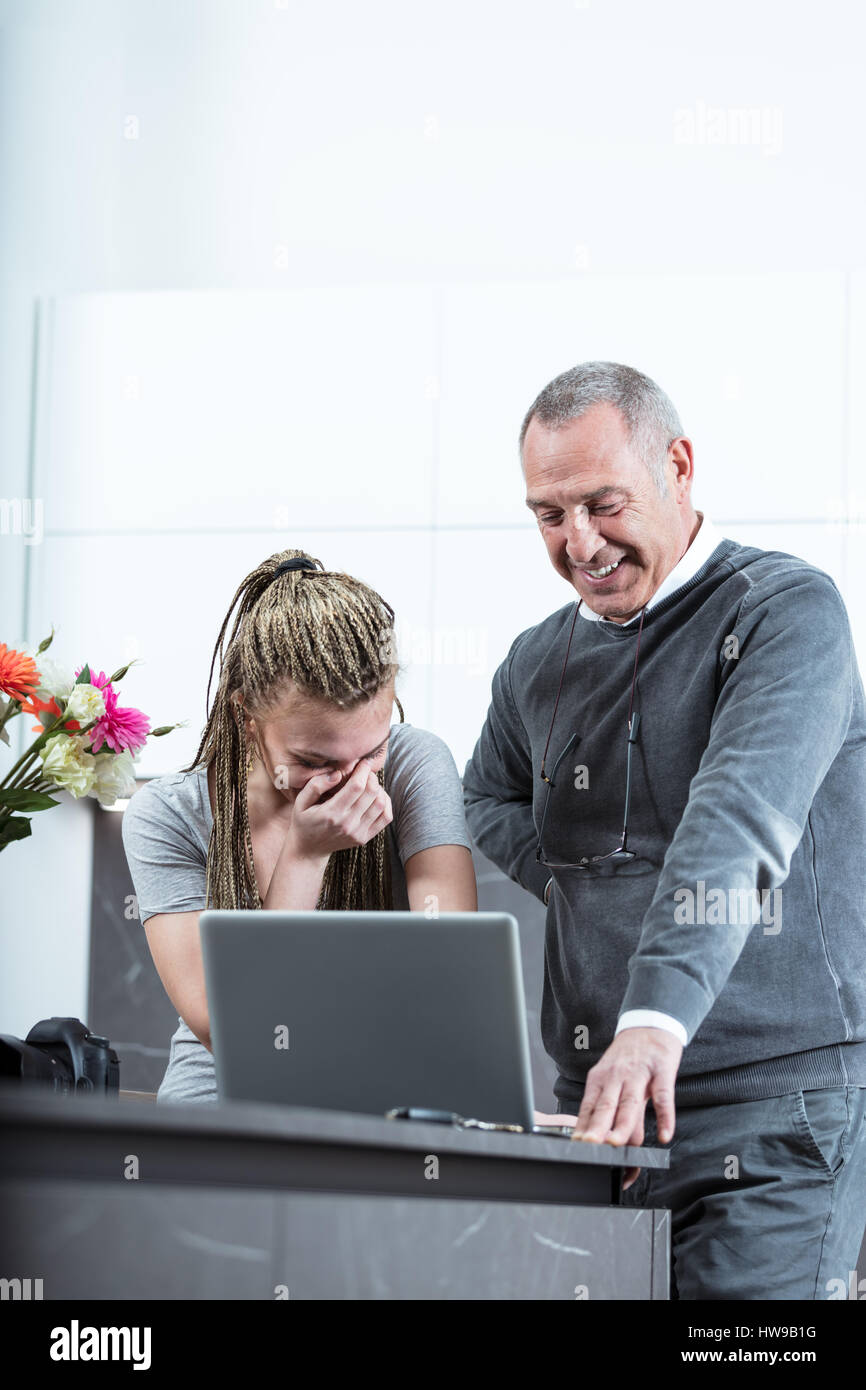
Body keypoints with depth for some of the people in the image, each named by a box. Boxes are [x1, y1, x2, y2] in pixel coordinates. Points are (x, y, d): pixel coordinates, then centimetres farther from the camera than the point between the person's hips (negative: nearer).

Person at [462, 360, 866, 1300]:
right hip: (594, 1112, 6)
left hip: (774, 1109, -6)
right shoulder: (538, 661, 15)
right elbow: (487, 800, 31)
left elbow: (738, 822, -23)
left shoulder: (787, 611, -7)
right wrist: (576, 880, 9)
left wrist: (656, 1021, -35)